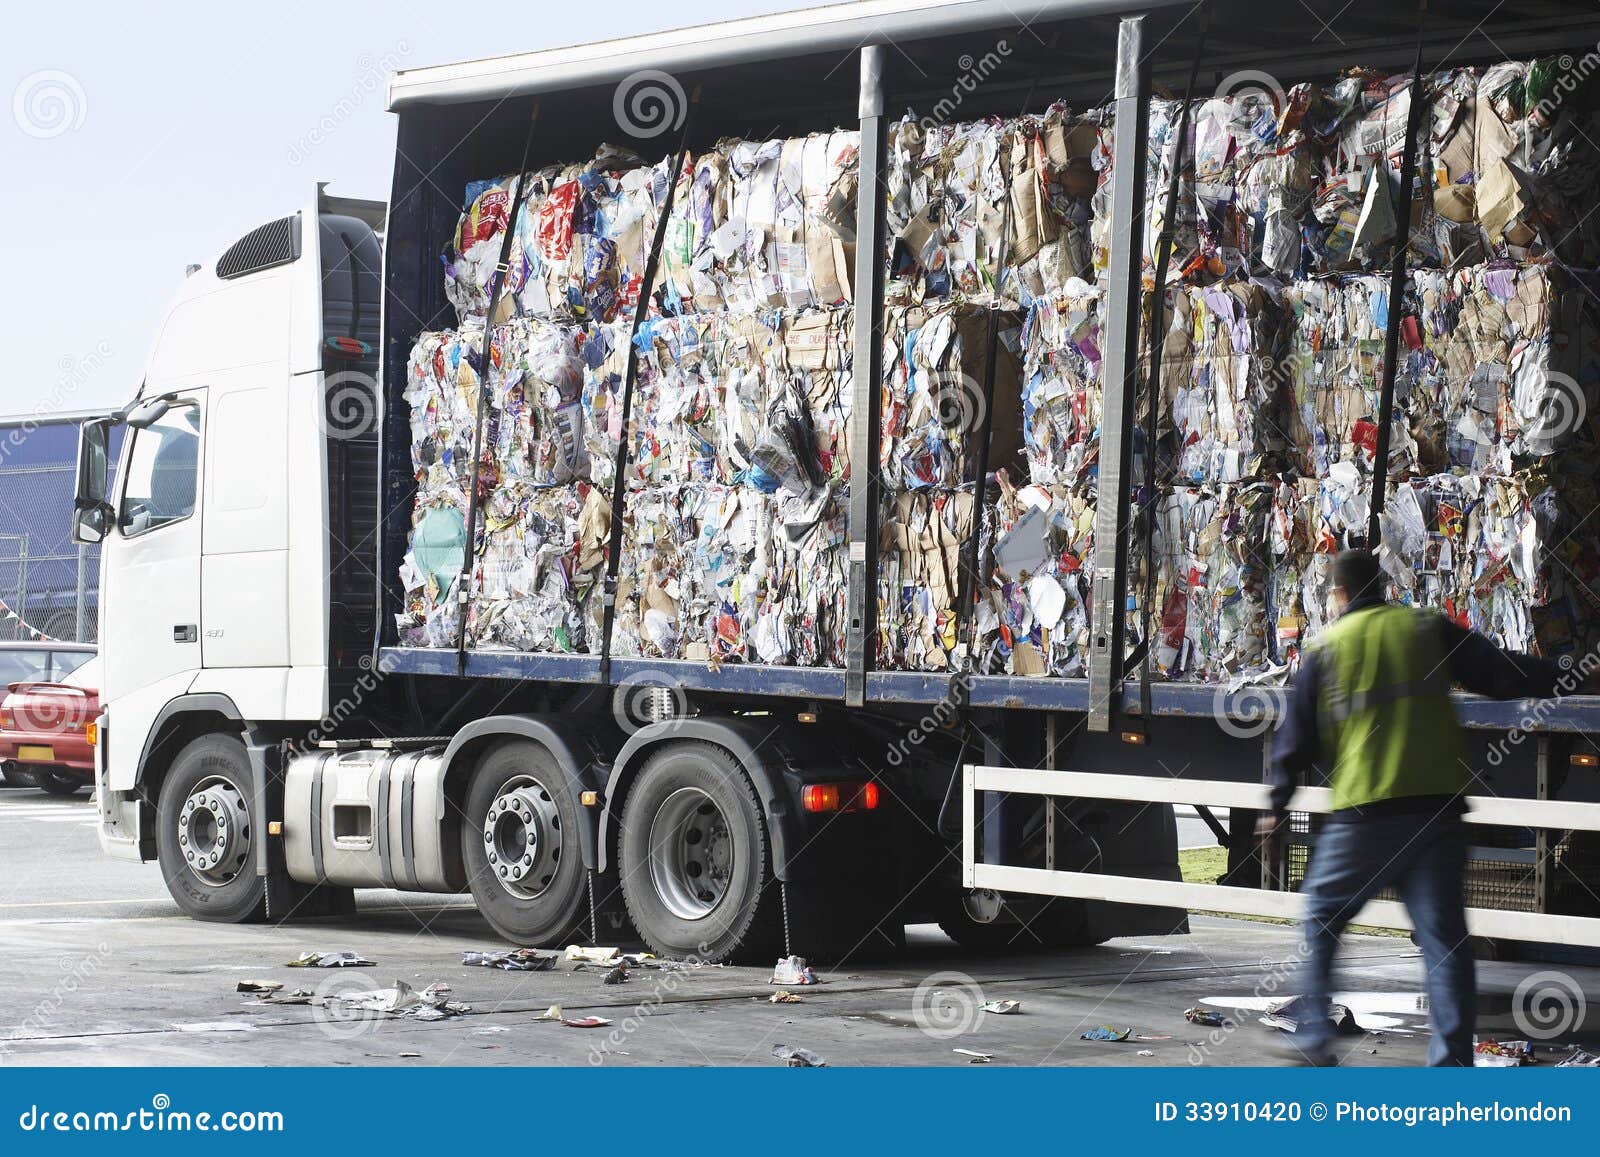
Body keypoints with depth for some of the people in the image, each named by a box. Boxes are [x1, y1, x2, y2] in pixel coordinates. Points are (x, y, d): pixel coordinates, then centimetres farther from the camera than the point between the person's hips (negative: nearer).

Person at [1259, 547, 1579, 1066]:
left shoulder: (1325, 649, 6)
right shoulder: (1430, 630, 8)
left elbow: (1296, 739, 9)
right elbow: (1500, 674, 3)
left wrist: (1277, 808, 19)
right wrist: (1573, 677, 13)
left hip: (1362, 813, -1)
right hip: (1438, 808, 1)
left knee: (1321, 918, 16)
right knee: (1444, 936, 2)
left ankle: (1314, 1034, 12)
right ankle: (1452, 1058, -3)